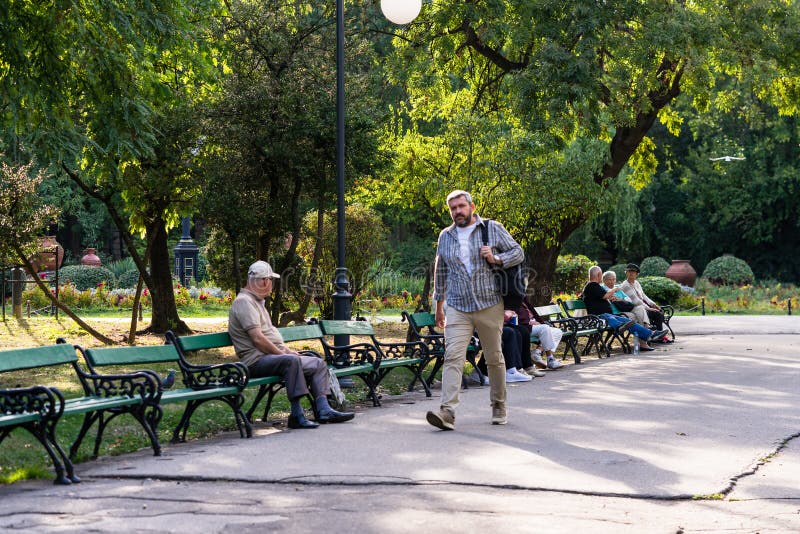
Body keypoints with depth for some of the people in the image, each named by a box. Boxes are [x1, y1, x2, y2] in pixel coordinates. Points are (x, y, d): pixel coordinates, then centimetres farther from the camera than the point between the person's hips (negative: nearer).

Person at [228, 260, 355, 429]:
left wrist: (287, 350, 14)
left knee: (318, 363, 4)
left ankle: (323, 410, -8)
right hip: (257, 361, -11)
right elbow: (258, 339, -20)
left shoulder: (255, 301, 24)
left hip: (273, 356, 11)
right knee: (291, 361, -38)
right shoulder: (244, 302, -11)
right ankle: (297, 415, -38)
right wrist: (282, 353, -14)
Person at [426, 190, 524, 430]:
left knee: (494, 358, 8)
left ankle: (499, 406, 24)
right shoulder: (445, 236, 13)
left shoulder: (493, 229, 4)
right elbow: (440, 272, 20)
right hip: (457, 308, 1)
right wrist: (439, 306, 21)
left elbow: (518, 252, 6)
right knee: (453, 356, -14)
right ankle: (447, 412, -22)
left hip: (490, 306, -1)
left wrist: (496, 259, -13)